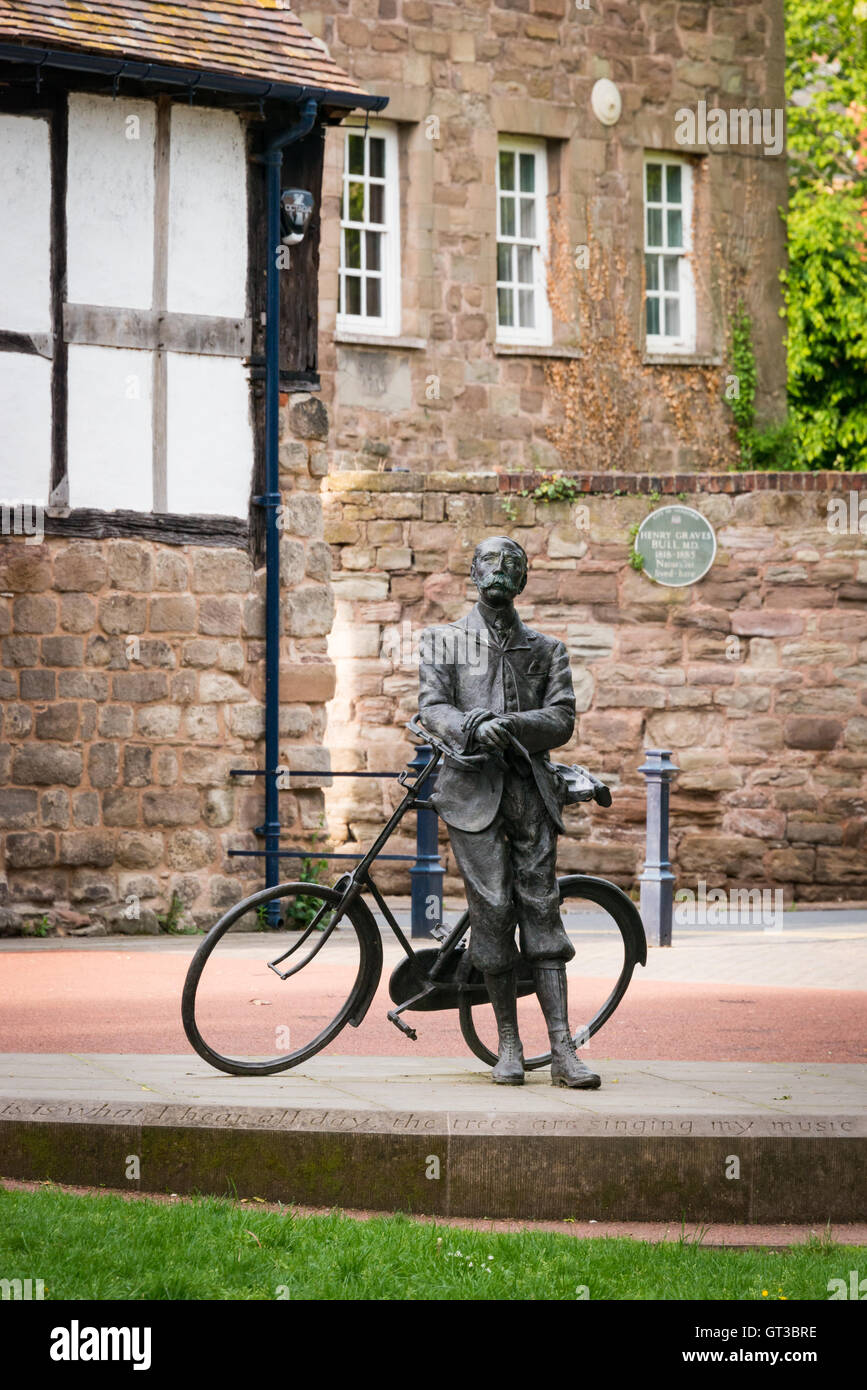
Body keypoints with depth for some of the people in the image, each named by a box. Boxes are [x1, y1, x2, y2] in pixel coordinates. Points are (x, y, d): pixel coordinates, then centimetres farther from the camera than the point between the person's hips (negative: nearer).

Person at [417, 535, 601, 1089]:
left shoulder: (547, 650, 16)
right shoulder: (443, 641, 13)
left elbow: (562, 720, 4)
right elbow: (433, 706, -1)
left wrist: (511, 723, -15)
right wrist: (472, 728, -22)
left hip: (530, 788, 1)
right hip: (473, 787, -1)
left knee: (541, 908, -5)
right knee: (493, 908, -7)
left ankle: (563, 1049, -9)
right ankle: (508, 1044, 3)